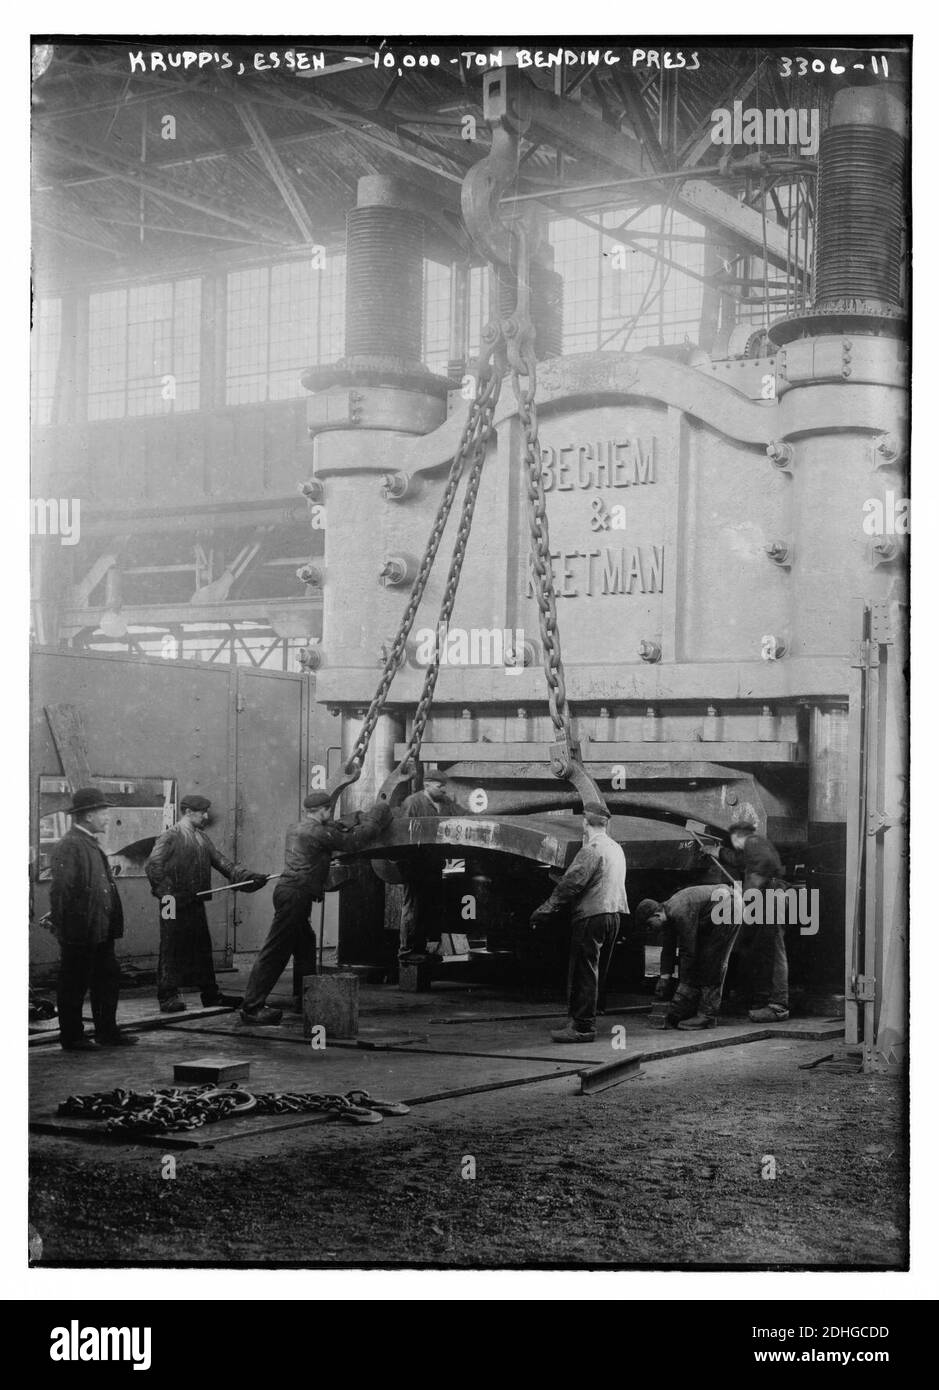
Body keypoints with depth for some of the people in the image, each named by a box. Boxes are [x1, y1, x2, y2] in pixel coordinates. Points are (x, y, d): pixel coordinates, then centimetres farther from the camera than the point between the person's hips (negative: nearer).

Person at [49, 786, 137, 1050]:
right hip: (80, 933, -9)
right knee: (74, 986, 2)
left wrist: (112, 924, 18)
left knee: (108, 980, 13)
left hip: (101, 931, 9)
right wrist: (64, 928, -21)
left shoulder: (91, 844, 16)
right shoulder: (69, 846, -15)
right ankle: (71, 1037, 10)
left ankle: (107, 1032, 22)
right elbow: (61, 890, -19)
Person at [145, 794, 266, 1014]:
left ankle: (211, 995, 18)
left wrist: (250, 877, 2)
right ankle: (168, 997, 1)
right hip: (175, 904, -7)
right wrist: (167, 893, -18)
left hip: (195, 903, 7)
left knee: (202, 948, 11)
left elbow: (221, 862, 12)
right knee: (172, 949, -4)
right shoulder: (171, 836, -8)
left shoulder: (202, 838, 15)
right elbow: (152, 866, -15)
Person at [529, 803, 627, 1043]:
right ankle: (581, 1020, 21)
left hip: (591, 916, -9)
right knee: (596, 973, 14)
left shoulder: (591, 850, -14)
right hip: (613, 915, 9)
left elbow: (572, 883, -20)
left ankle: (583, 1026, -5)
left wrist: (545, 909, -16)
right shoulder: (616, 849, 15)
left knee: (584, 973, -5)